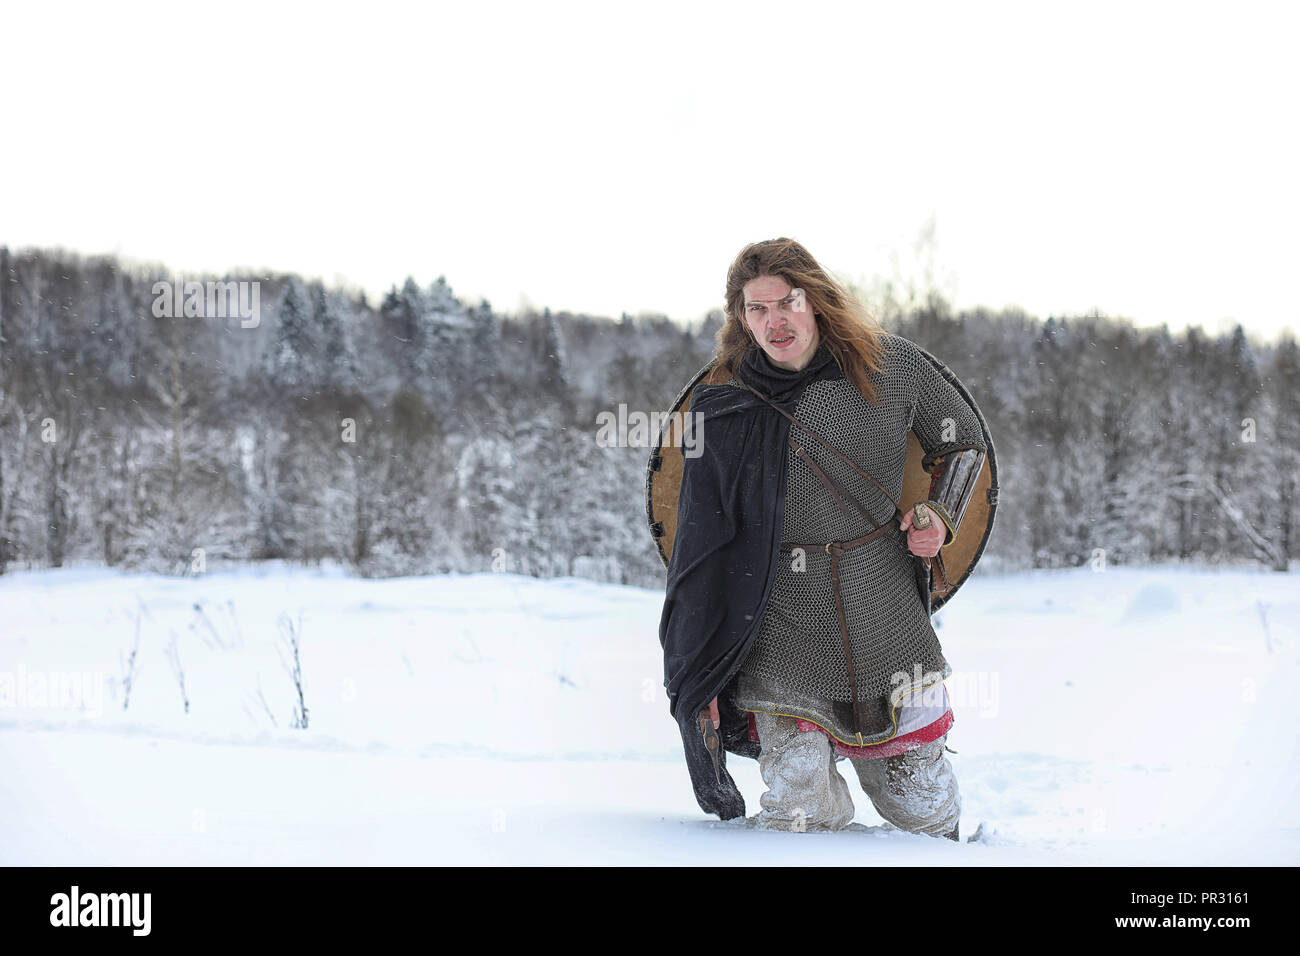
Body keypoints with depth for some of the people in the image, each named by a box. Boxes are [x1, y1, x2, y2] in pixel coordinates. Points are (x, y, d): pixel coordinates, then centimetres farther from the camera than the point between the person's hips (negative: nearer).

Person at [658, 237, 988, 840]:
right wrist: (704, 676, 1)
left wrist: (941, 516, -2)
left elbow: (963, 440, 17)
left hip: (887, 615, 1)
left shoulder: (892, 367, -1)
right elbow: (705, 545, 3)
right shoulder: (725, 409, -2)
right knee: (804, 818, -8)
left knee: (924, 812, 5)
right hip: (780, 636, -1)